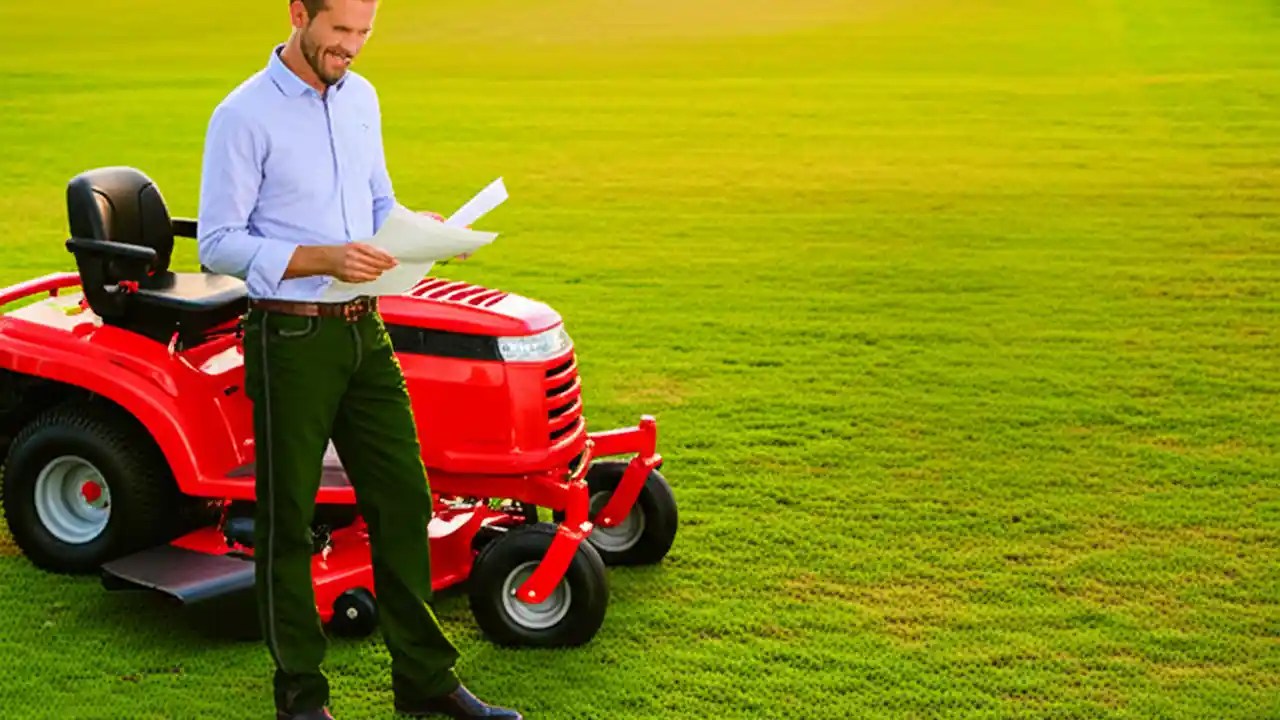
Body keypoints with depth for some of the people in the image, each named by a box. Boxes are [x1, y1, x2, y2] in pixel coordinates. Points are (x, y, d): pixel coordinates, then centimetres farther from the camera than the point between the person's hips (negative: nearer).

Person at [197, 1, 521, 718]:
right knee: (288, 517, 4)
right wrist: (324, 259, -24)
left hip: (364, 329, 6)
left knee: (404, 499, 8)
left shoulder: (361, 98, 10)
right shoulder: (245, 115, -11)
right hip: (291, 336, -6)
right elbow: (219, 243, -13)